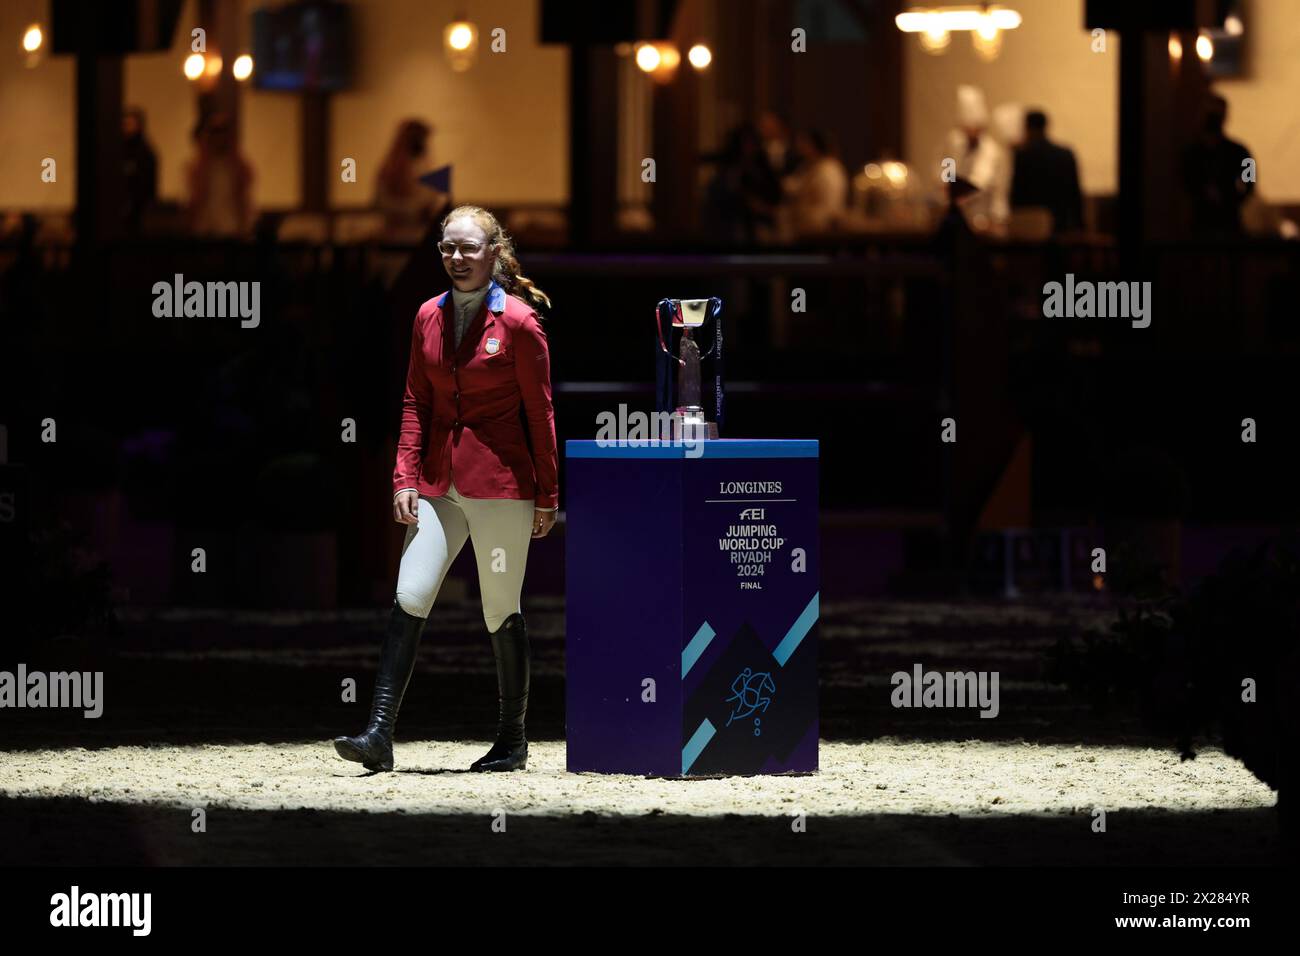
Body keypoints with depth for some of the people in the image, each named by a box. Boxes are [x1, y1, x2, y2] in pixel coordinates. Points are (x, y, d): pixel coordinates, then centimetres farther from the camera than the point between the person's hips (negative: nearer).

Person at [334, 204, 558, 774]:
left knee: (501, 612, 3)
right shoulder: (429, 317, 9)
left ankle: (513, 742, 16)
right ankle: (379, 735, -10)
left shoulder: (518, 321, -6)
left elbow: (540, 413, -3)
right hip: (439, 483, 4)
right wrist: (405, 478, 1)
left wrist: (546, 497, -2)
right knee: (409, 598, -7)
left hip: (500, 481, -4)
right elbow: (416, 403, 11)